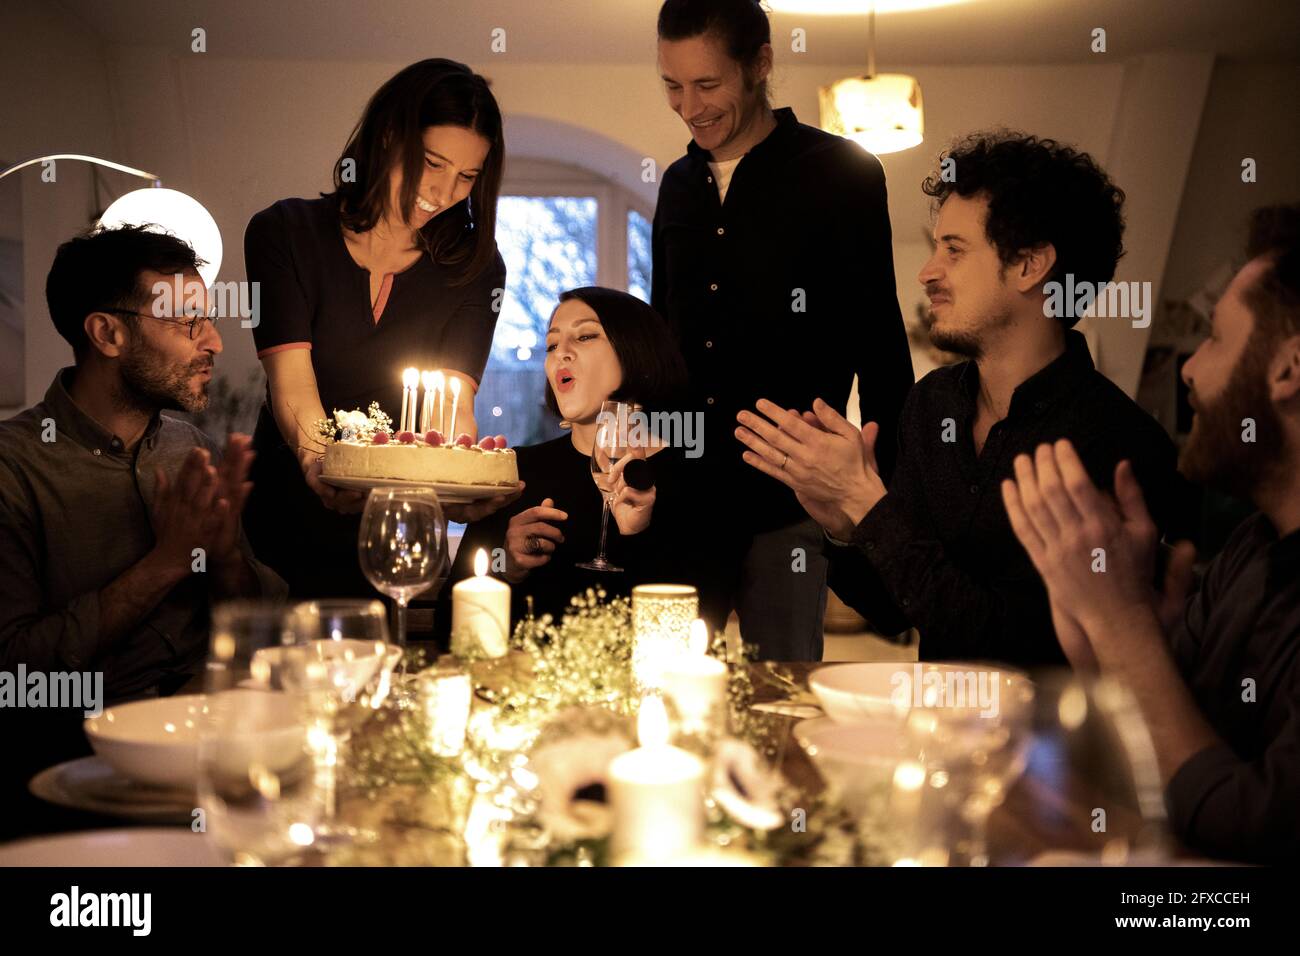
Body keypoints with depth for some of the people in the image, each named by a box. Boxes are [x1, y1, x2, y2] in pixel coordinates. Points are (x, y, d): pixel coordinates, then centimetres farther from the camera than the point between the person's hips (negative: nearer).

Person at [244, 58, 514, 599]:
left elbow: (455, 400, -13)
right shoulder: (286, 233, -5)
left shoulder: (476, 267, 0)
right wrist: (319, 465, -38)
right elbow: (291, 379, -17)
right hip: (287, 526, -1)